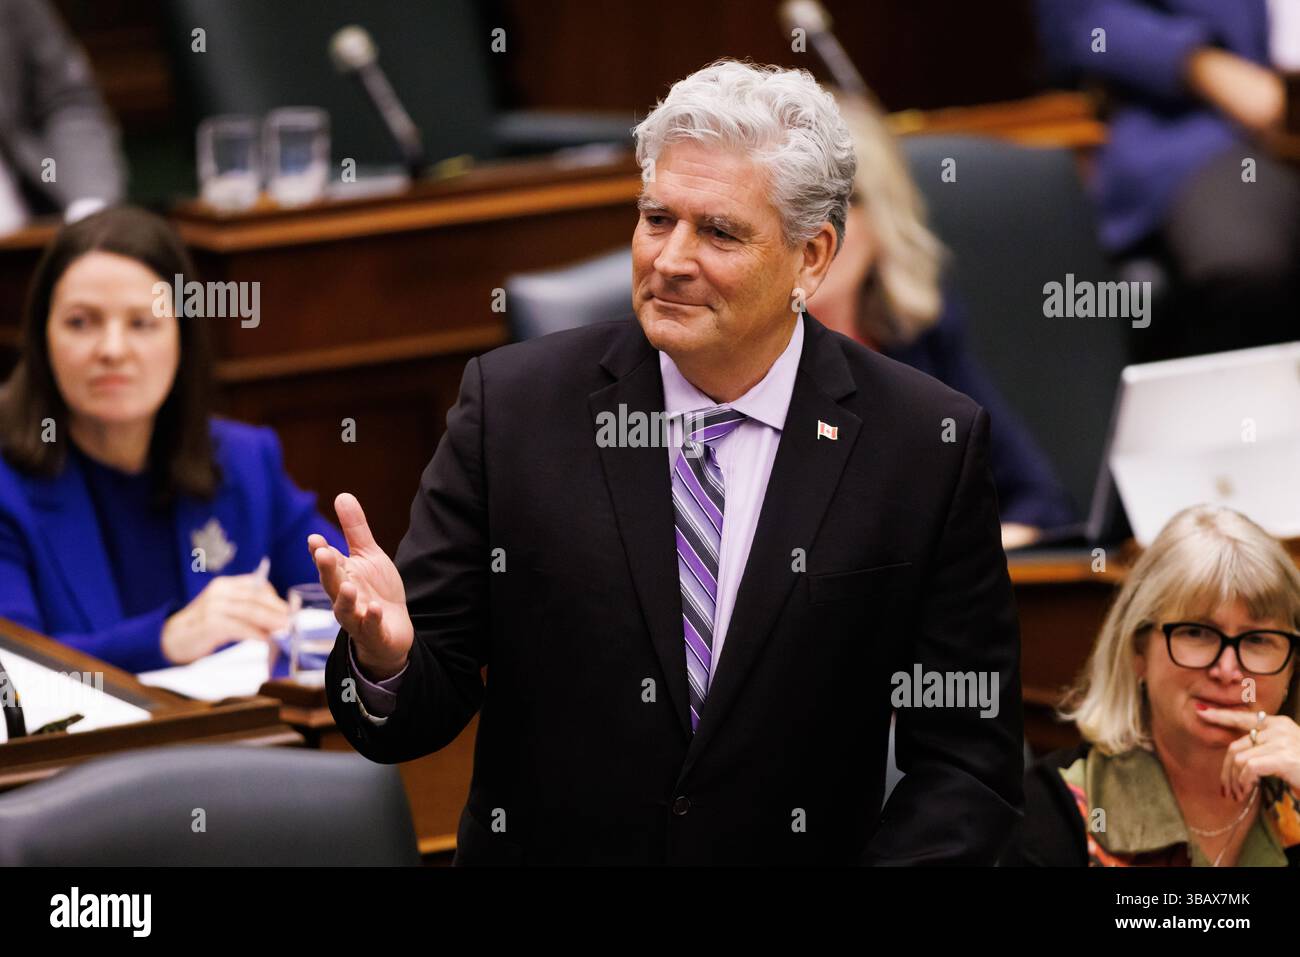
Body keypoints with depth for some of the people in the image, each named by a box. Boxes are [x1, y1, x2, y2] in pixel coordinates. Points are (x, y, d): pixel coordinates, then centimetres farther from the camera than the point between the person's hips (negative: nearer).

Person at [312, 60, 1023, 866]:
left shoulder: (928, 445, -3)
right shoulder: (513, 402, -1)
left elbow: (969, 759, -1)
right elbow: (420, 713, 0)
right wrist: (385, 660, -21)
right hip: (537, 850, 1)